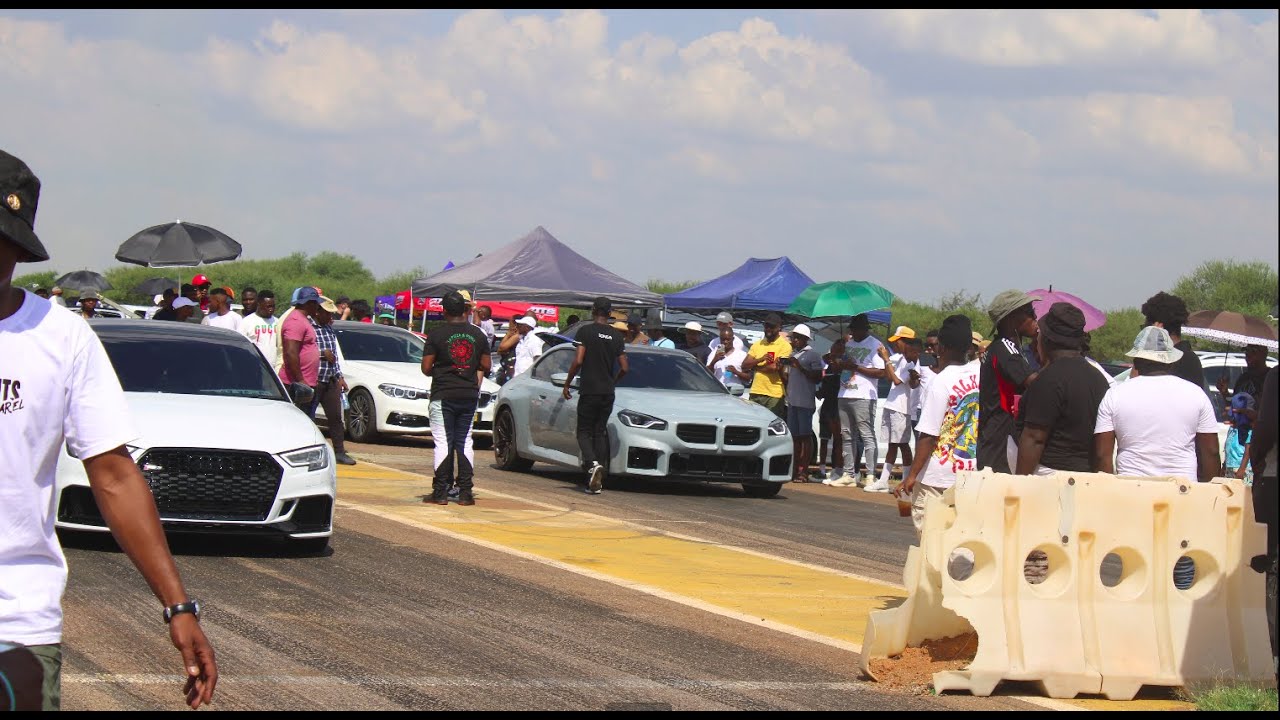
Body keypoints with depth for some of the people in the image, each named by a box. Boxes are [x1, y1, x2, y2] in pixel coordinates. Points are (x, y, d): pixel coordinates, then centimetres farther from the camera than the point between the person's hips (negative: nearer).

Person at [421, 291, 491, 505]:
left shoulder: (437, 334, -7)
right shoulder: (477, 334, 5)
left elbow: (426, 368, -7)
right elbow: (485, 366, 9)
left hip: (443, 395, -4)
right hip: (470, 395, 4)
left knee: (443, 443, -1)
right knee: (464, 443, 9)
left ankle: (441, 491, -3)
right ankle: (465, 492, 6)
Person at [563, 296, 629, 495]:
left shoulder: (585, 331, -7)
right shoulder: (617, 336, 6)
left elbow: (578, 361, -14)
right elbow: (624, 368, 6)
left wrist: (567, 384, -2)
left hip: (589, 391, -4)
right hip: (608, 393, 4)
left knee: (584, 432, 4)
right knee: (600, 432, 10)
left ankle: (593, 464, -25)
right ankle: (597, 482, 5)